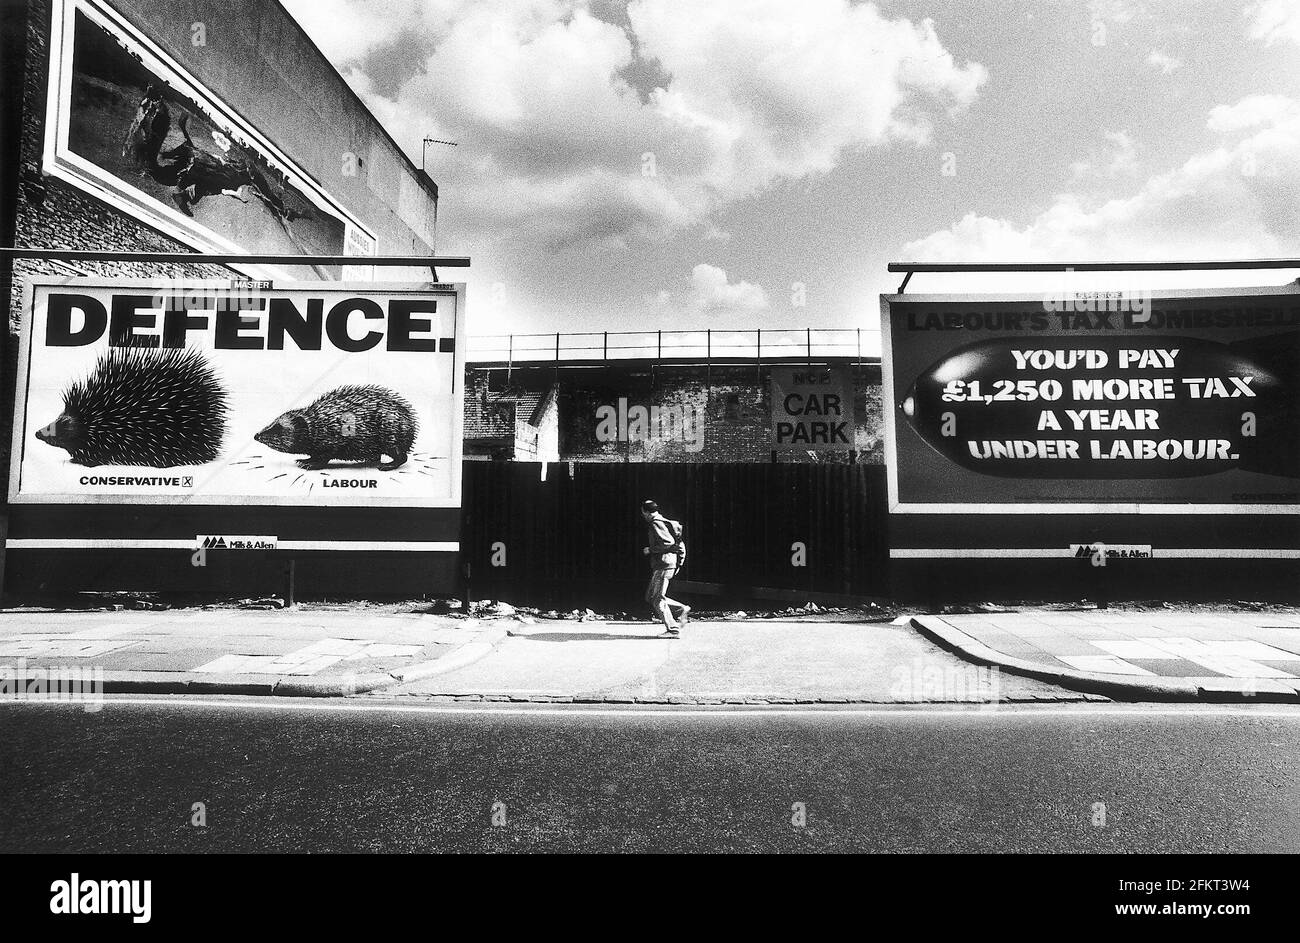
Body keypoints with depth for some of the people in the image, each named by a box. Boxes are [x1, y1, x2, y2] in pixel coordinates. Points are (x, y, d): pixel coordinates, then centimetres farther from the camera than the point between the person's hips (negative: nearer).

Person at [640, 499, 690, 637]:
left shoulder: (656, 523, -12)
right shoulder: (664, 522, 18)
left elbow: (668, 542, -24)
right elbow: (677, 542, 21)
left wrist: (651, 549, -13)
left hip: (663, 564, -10)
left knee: (657, 599, -5)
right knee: (650, 597, 14)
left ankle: (673, 629, -4)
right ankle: (682, 609, 12)